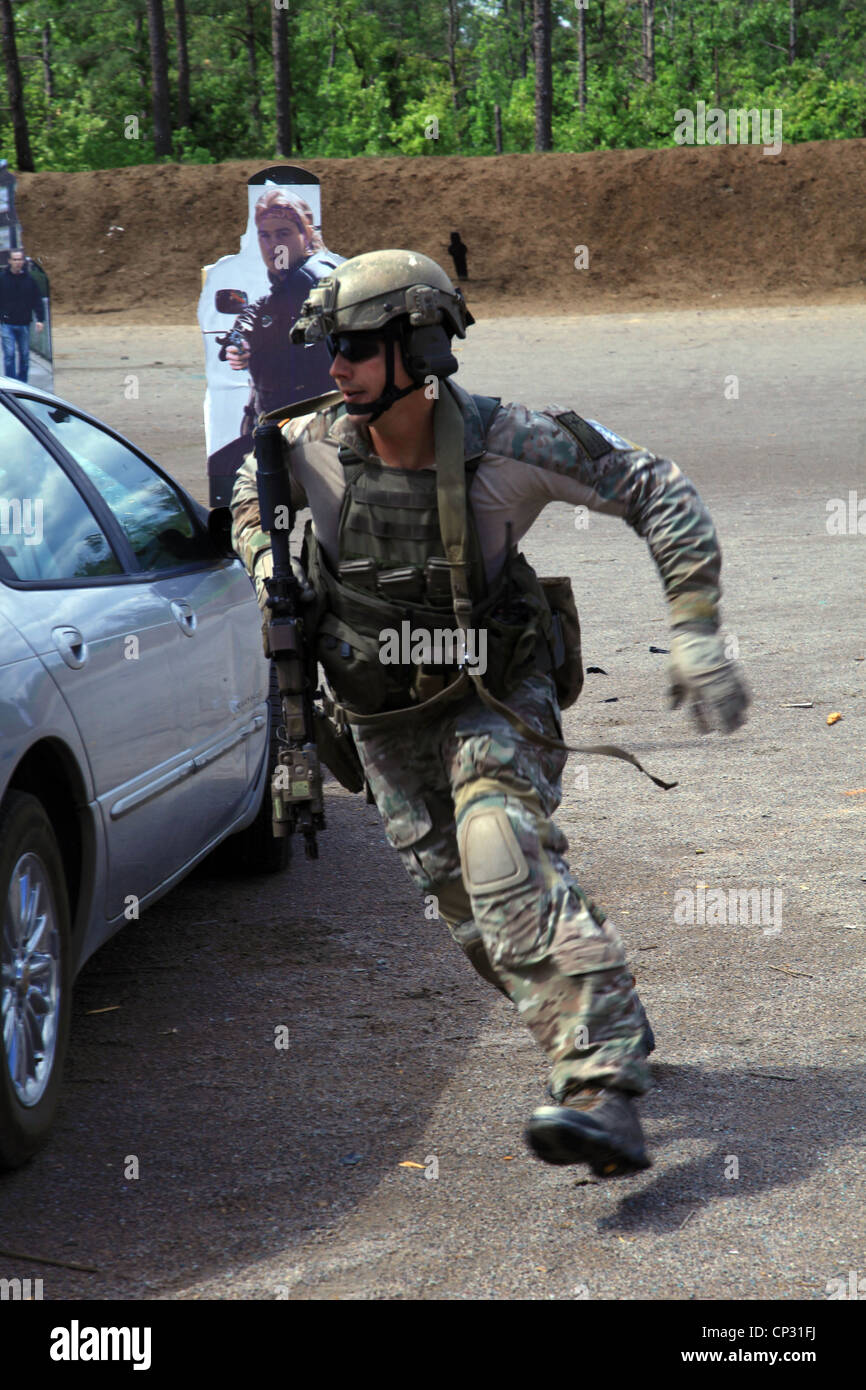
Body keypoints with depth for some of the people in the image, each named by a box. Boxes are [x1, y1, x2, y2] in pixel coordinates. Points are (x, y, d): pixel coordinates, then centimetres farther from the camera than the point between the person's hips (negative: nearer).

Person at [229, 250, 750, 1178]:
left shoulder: (507, 446, -24)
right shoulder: (310, 447, -14)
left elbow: (657, 492, -14)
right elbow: (252, 492, 12)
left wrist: (694, 633, -20)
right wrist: (271, 576, -5)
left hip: (493, 701, -5)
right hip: (387, 723, 5)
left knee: (505, 865, -29)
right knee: (468, 909, 10)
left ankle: (603, 1098, -36)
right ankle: (609, 1027, 36)